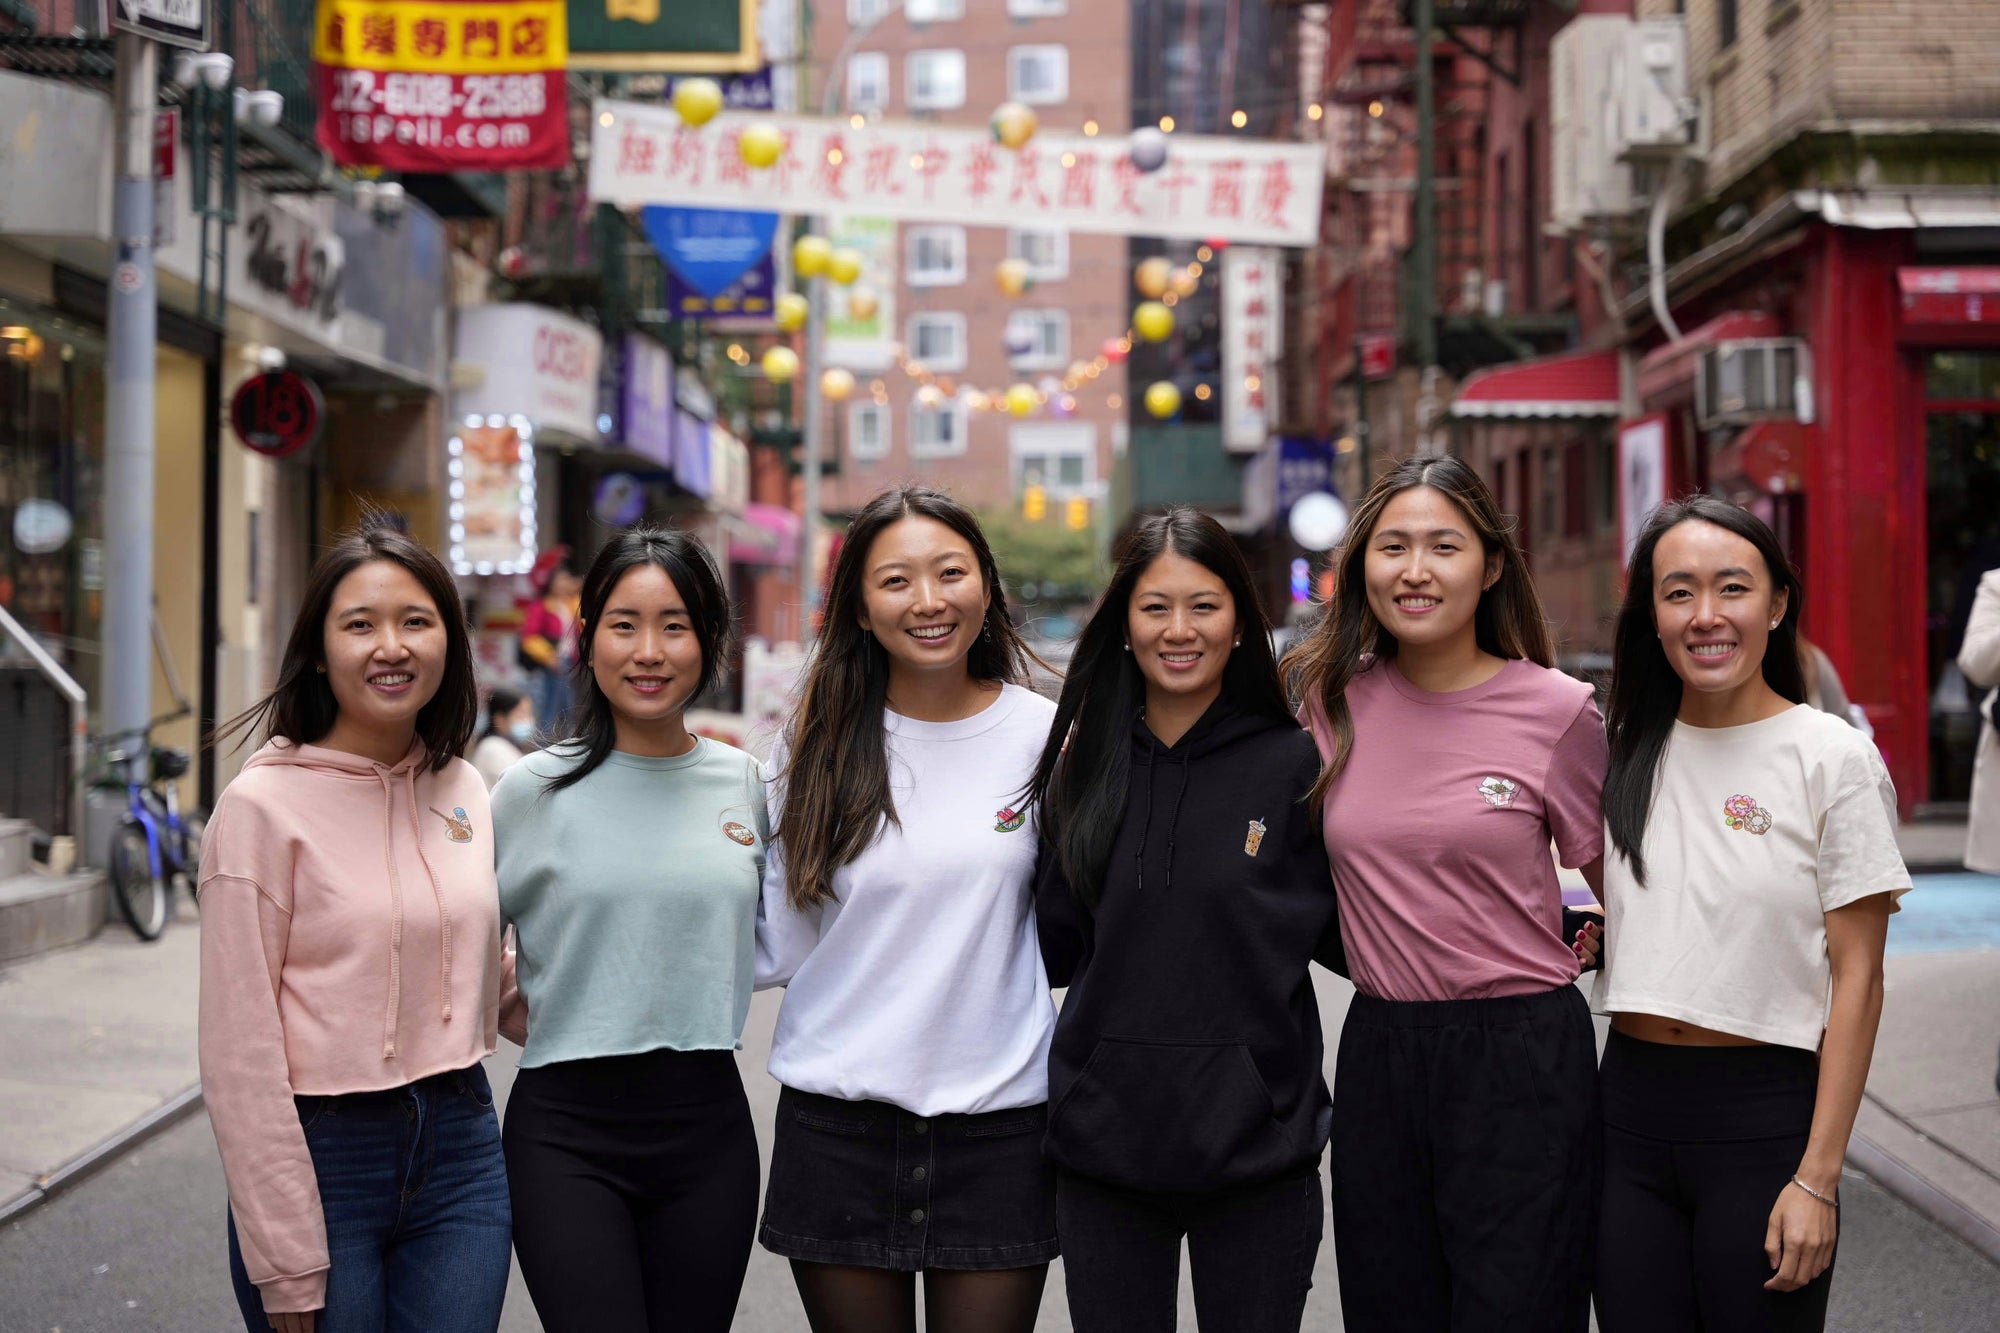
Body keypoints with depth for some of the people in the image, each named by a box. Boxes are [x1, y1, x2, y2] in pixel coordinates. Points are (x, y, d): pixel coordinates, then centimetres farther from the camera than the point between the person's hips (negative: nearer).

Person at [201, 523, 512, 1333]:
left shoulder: (464, 790, 7)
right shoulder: (264, 805, -10)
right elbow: (240, 1054, -12)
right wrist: (284, 1262, -14)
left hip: (462, 1152, 5)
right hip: (323, 1155, -4)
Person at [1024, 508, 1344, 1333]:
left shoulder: (1296, 764, -2)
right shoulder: (1084, 767, 5)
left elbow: (1346, 939, 3)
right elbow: (1057, 949, 9)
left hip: (1256, 1144, -2)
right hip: (1104, 1143, 2)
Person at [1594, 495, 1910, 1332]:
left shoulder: (1834, 757, -6)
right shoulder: (1630, 753, 8)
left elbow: (1857, 980, -8)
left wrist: (1817, 1178, -12)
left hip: (1763, 1113, -4)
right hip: (1630, 1108, 4)